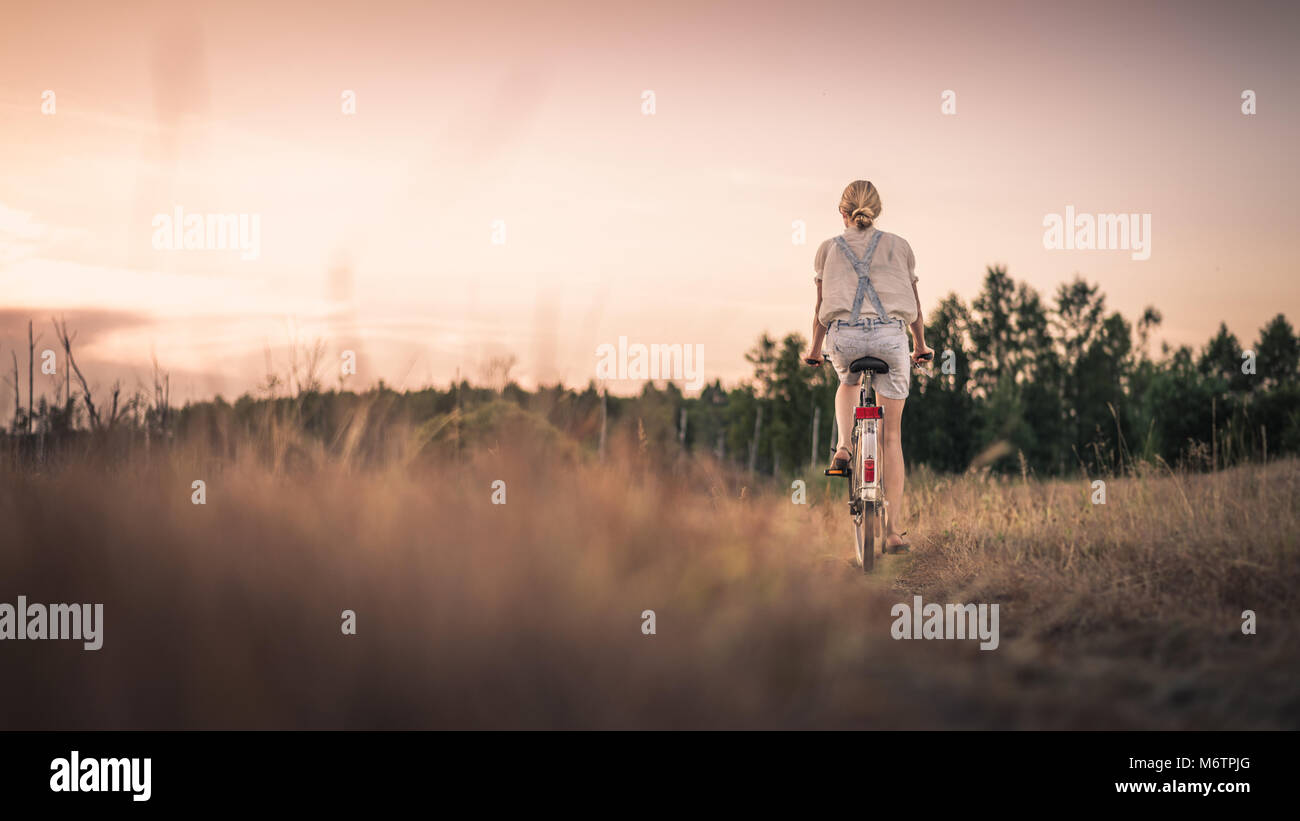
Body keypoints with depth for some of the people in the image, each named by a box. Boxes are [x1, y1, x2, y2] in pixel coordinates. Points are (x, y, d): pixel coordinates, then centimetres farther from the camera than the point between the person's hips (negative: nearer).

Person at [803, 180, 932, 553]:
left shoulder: (828, 248, 14)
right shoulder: (898, 246, 15)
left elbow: (820, 305, 16)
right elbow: (914, 301, 21)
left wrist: (814, 348, 29)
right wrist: (921, 345, 34)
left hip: (844, 336, 0)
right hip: (890, 334, 0)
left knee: (848, 382, 38)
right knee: (891, 433, 6)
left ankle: (843, 446, 11)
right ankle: (893, 529, 3)